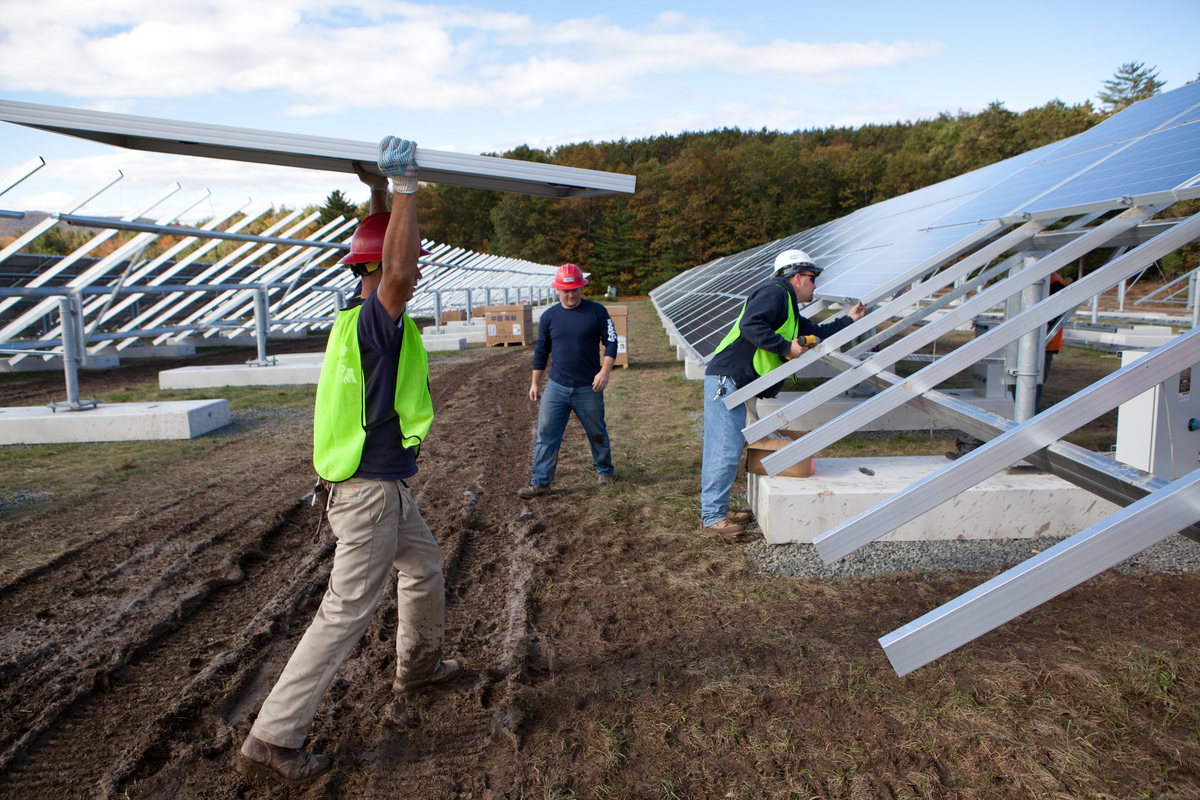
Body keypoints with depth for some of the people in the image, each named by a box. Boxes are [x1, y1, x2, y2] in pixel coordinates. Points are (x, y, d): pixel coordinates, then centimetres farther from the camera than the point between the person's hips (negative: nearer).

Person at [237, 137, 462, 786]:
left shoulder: (356, 312, 7)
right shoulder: (375, 317, -20)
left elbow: (387, 257, 23)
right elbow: (397, 269, -40)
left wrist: (379, 194, 20)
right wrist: (406, 186, -30)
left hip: (384, 485, 10)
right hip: (370, 491, -10)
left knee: (425, 572, 26)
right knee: (347, 611, -2)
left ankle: (417, 665, 47)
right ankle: (272, 740, 9)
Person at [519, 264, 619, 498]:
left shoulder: (597, 312, -2)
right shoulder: (549, 316, 5)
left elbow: (610, 343, -1)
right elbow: (541, 351, 12)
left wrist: (604, 371, -15)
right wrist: (534, 383, 11)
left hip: (588, 388, -2)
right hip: (555, 387, 2)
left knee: (597, 433, 12)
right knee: (546, 433, -3)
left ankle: (604, 471, 33)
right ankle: (540, 482, 4)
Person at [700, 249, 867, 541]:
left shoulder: (789, 310, 27)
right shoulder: (774, 292, -7)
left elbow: (815, 333, 40)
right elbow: (750, 325, -23)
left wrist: (848, 319, 40)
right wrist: (786, 347, -17)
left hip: (739, 387, 11)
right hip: (726, 380, -11)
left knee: (726, 450, 13)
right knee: (725, 451, -8)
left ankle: (718, 510, 21)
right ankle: (713, 516, -2)